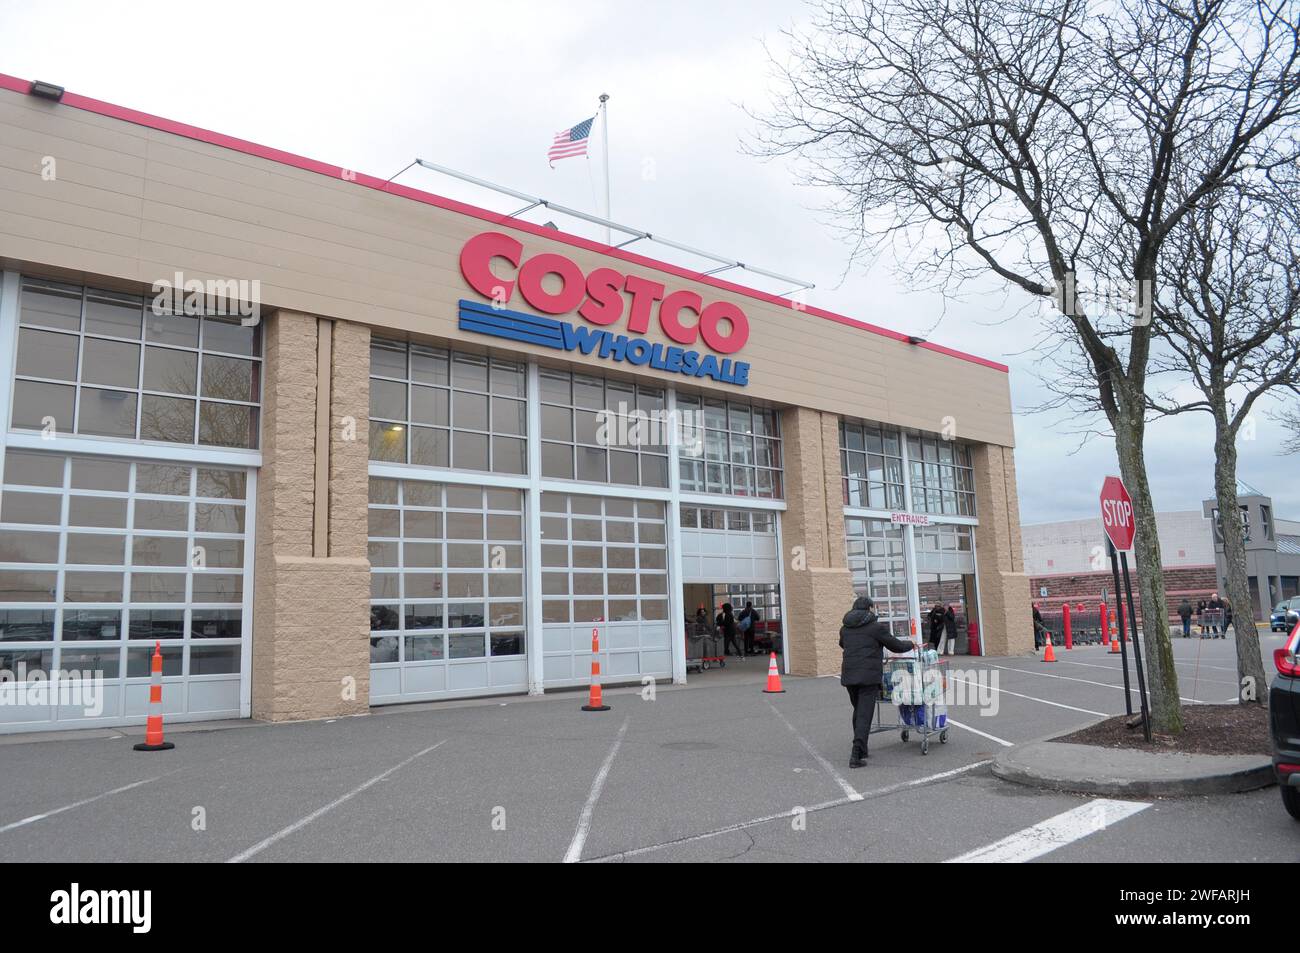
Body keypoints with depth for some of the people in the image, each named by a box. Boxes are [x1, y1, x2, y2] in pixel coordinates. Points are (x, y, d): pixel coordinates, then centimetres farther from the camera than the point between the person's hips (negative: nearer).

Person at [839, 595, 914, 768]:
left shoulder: (845, 628, 13)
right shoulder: (876, 627, -4)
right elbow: (895, 646, 4)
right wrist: (911, 644, 24)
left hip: (849, 675, 6)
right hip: (869, 676, -6)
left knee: (858, 711, 20)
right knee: (865, 714, -6)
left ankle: (861, 749, 26)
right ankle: (856, 755, -14)